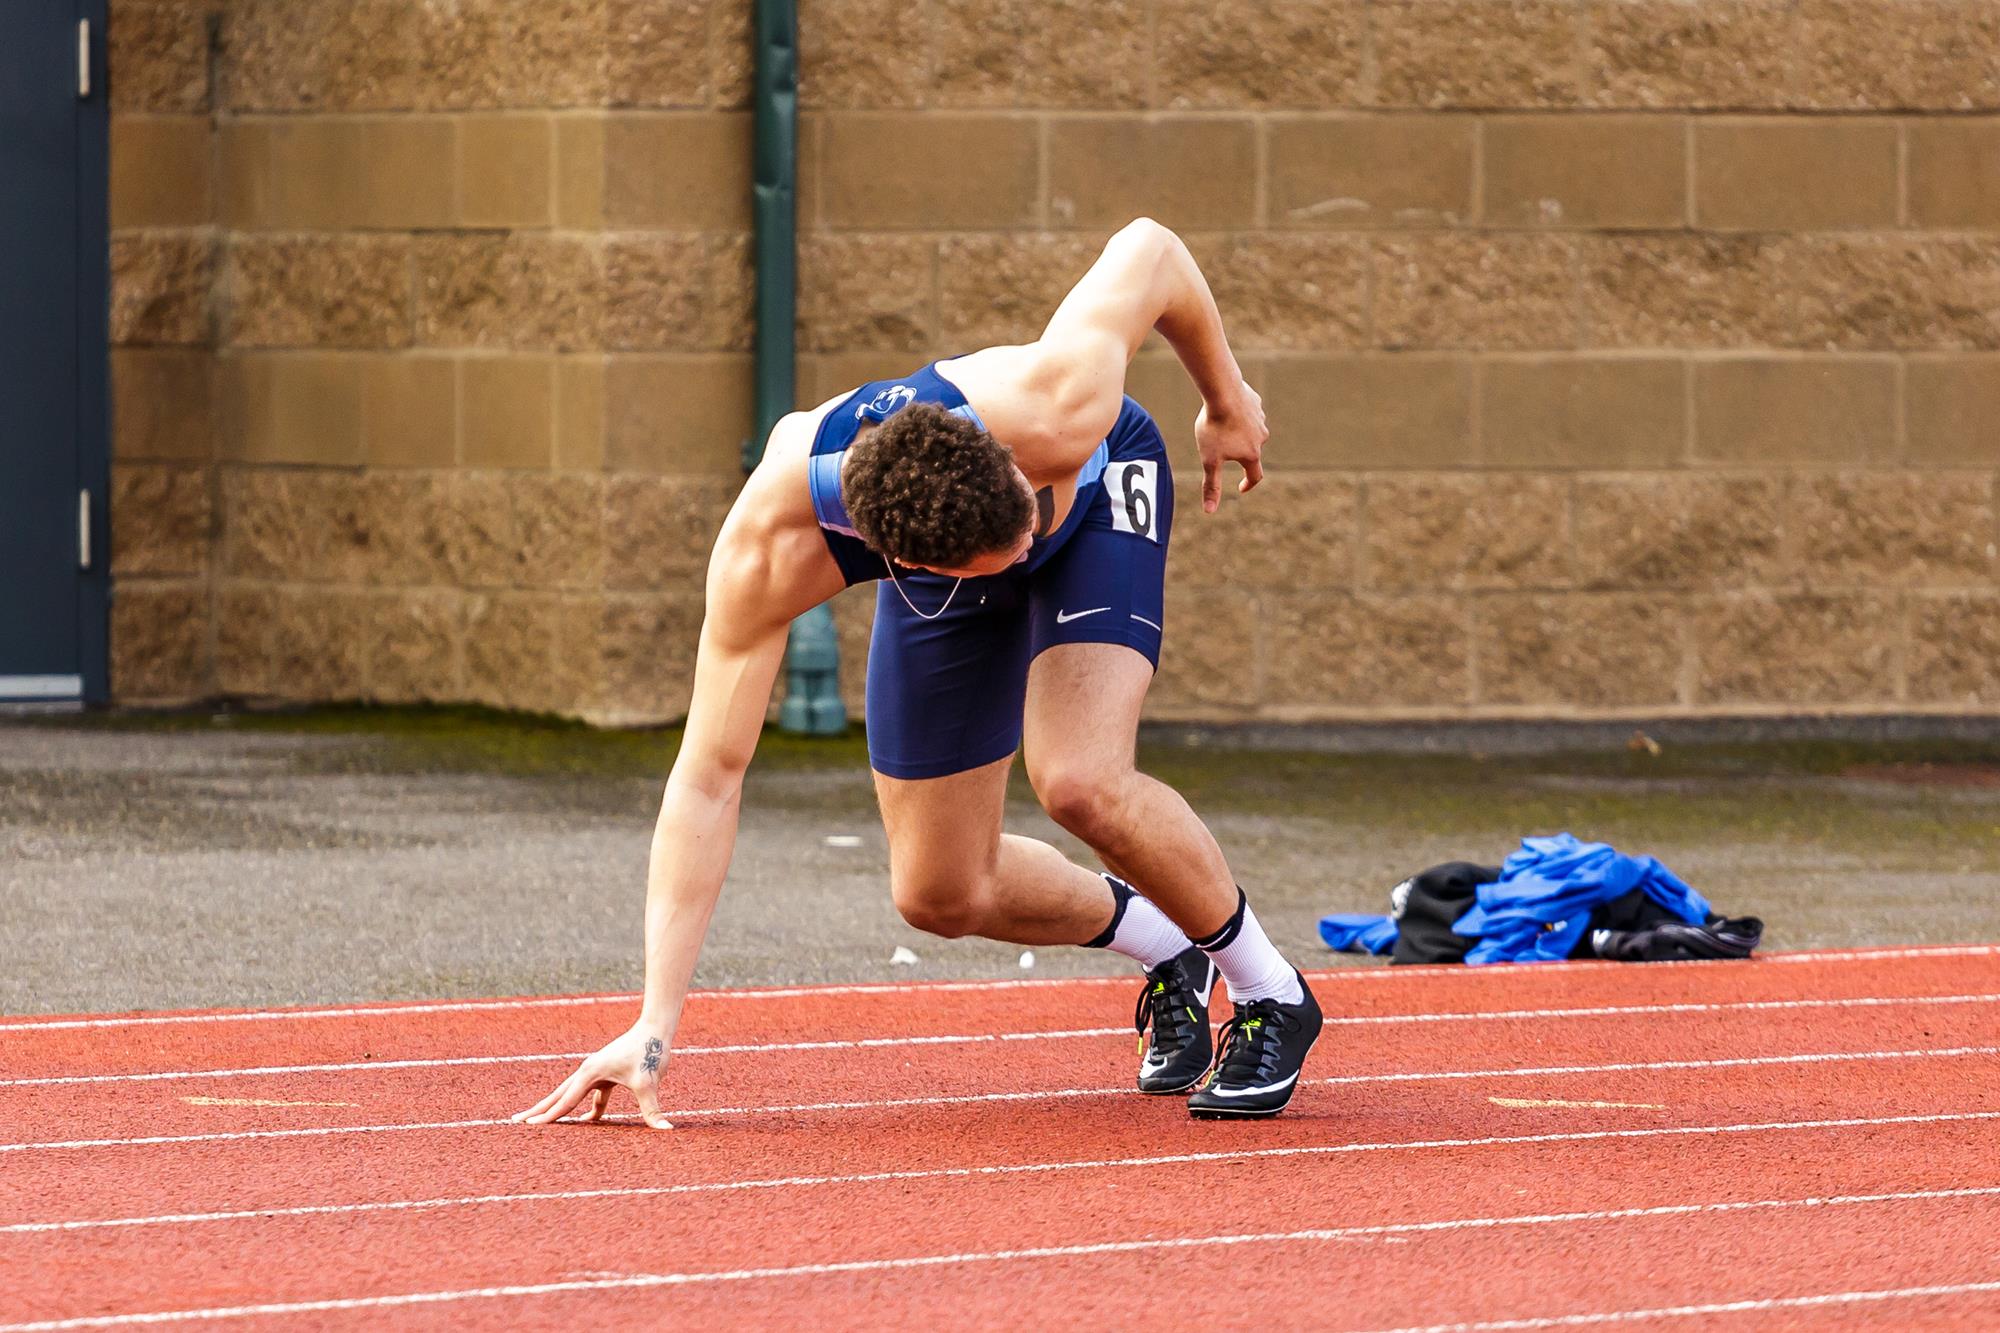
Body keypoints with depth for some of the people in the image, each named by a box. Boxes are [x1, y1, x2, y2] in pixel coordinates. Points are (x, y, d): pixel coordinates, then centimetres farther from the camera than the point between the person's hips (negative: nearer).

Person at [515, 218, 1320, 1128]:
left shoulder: (1054, 410, -45)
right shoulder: (766, 556, -41)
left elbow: (1149, 251, -26)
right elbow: (708, 777, -35)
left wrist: (1225, 400, -7)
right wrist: (654, 1026, -38)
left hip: (1101, 491, -2)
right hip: (941, 585, 2)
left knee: (1081, 782, -26)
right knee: (939, 896, 1)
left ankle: (1271, 996, -1)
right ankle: (1168, 954, 30)